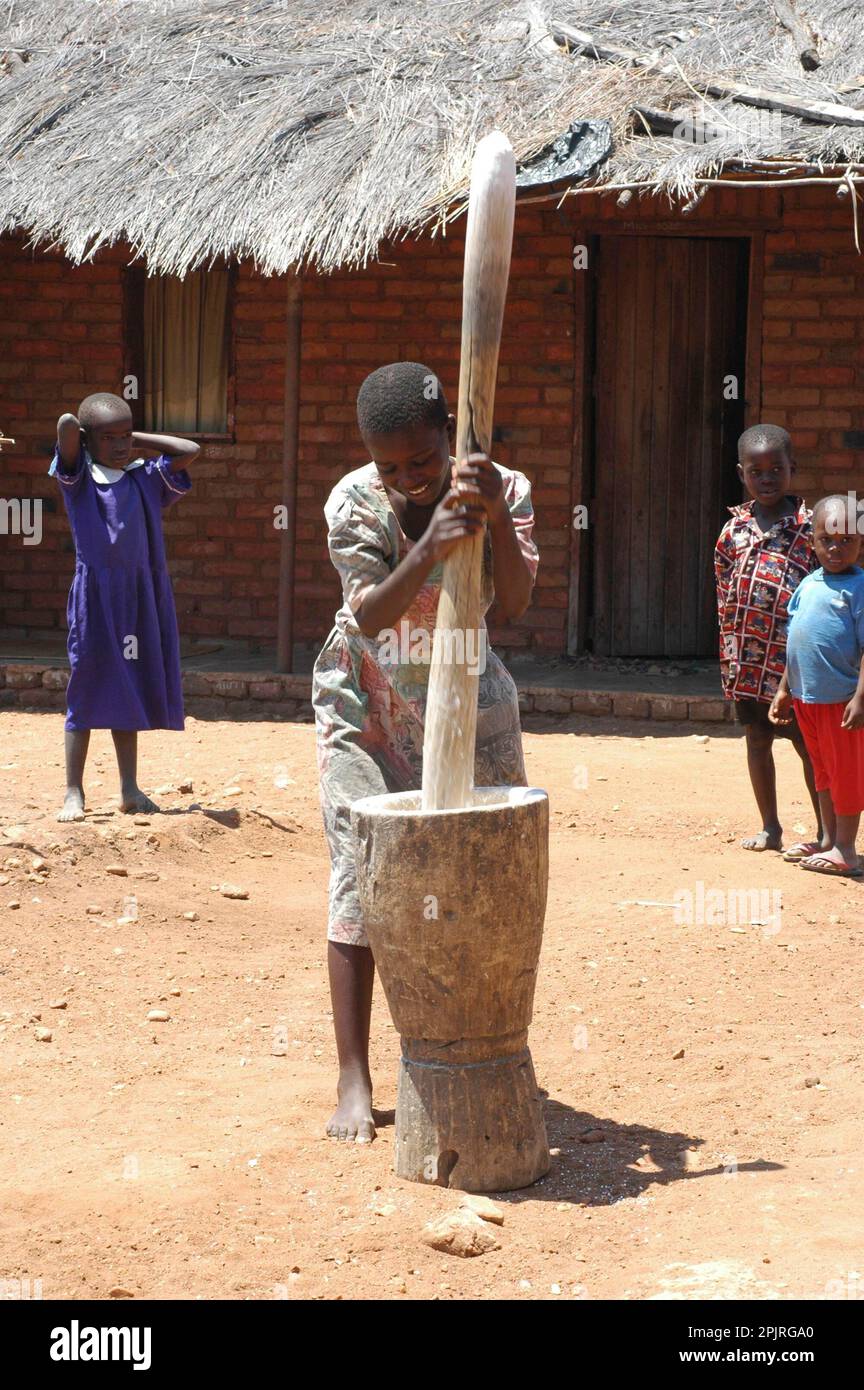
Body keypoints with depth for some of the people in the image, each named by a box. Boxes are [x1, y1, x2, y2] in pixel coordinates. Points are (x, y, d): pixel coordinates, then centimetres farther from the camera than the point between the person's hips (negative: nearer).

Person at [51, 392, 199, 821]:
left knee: (129, 690, 10)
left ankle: (130, 789, 17)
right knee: (86, 693, 0)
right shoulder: (77, 477, -3)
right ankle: (74, 793, 5)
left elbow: (189, 450, -1)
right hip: (94, 596, -3)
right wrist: (77, 430, 4)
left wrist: (137, 440, 4)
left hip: (140, 596, 3)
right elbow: (67, 424, -17)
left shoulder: (146, 479, 7)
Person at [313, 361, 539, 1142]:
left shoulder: (506, 491, -16)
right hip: (366, 709, -2)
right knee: (360, 880, -10)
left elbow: (515, 605, -30)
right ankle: (354, 1082, -9)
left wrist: (496, 518, -45)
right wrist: (429, 550, -50)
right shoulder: (354, 502, -20)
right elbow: (371, 614, -34)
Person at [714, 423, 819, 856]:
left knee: (808, 743, 3)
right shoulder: (734, 529, 7)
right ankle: (770, 828, 24)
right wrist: (728, 652, 8)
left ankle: (826, 833, 12)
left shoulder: (808, 527, -6)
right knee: (757, 739, 12)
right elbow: (724, 594, 12)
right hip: (746, 658, 5)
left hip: (791, 658, -5)